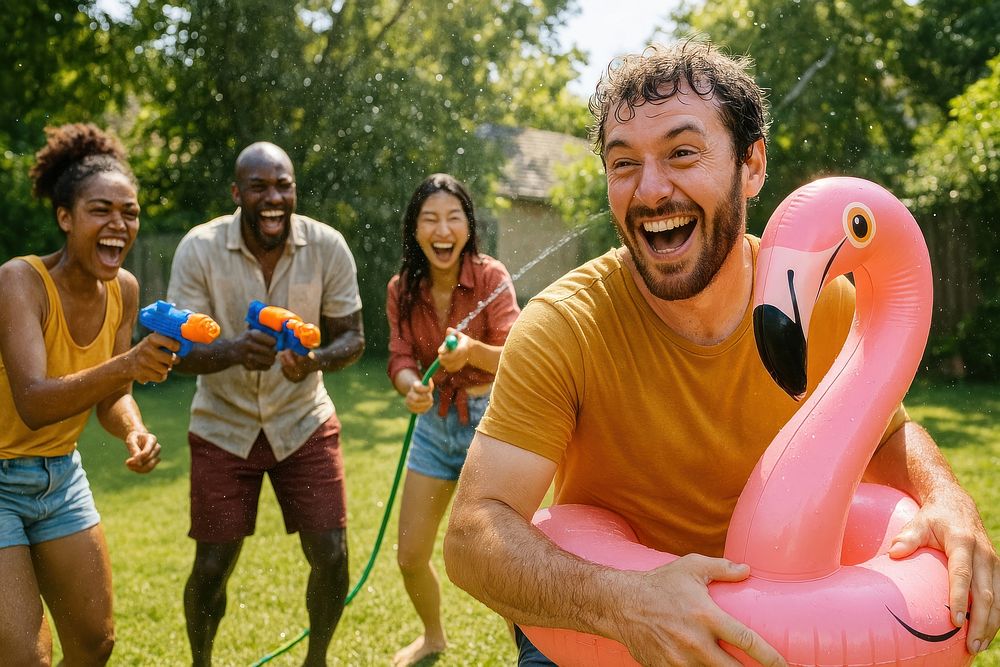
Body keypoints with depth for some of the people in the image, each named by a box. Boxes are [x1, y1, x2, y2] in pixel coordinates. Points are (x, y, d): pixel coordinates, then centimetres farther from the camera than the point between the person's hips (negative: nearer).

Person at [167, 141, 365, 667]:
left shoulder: (328, 246, -12)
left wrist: (315, 360, -30)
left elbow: (353, 337, -6)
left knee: (331, 557, -4)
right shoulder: (199, 248, -15)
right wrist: (233, 350, -39)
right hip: (224, 427, -1)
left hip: (304, 422, 1)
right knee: (212, 566, 0)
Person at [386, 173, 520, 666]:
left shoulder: (491, 277, -16)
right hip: (434, 423, 4)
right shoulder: (403, 289, -4)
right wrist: (411, 388, -33)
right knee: (410, 556, 12)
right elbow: (401, 358, -10)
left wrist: (473, 350, -45)